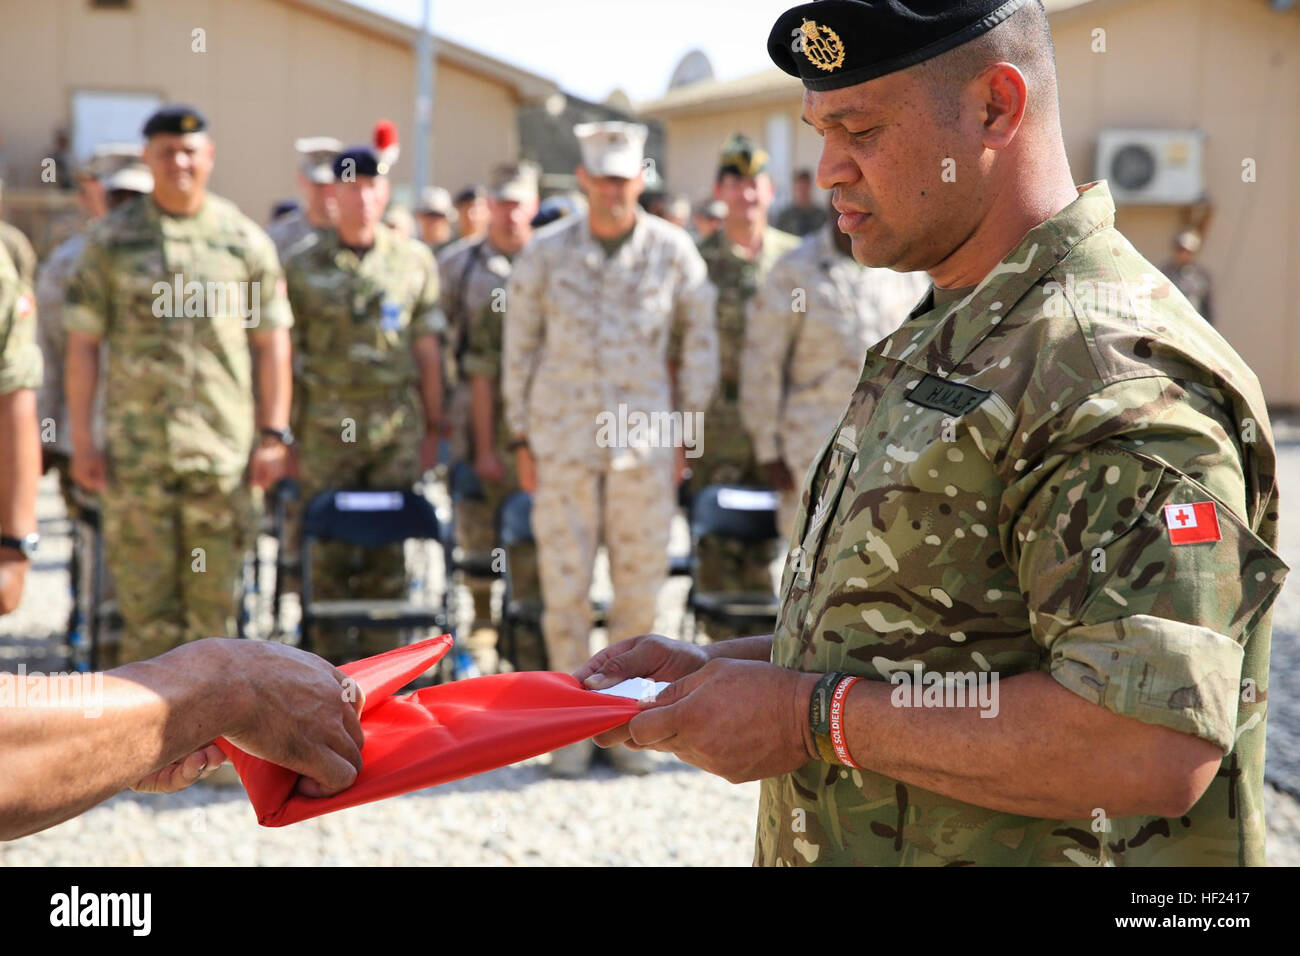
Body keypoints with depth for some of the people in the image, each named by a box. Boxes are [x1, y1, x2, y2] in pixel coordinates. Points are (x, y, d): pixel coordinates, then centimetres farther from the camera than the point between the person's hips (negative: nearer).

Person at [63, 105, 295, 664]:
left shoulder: (245, 241, 6)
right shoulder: (110, 241, 5)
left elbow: (272, 342, 8)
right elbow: (82, 344, 5)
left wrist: (274, 434, 2)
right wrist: (82, 441, 0)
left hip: (223, 450, 0)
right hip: (135, 448, 0)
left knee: (213, 600, 5)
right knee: (144, 596, 3)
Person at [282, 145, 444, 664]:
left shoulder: (414, 261, 8)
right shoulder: (303, 265, 4)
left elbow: (426, 349, 10)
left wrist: (432, 428, 8)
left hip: (396, 427, 1)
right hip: (327, 426, -1)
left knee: (387, 552, 3)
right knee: (329, 553, 2)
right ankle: (333, 670, 11)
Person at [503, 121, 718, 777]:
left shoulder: (672, 250, 0)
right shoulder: (546, 252, 0)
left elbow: (700, 338, 10)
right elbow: (518, 347, 7)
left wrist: (689, 425, 7)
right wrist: (520, 438, 5)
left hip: (644, 444, 0)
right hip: (563, 440, 0)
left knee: (641, 587, 4)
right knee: (565, 586, 0)